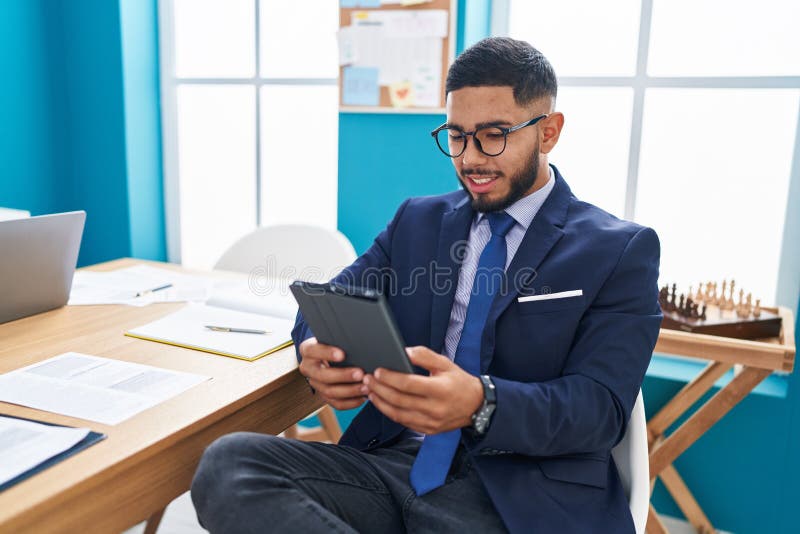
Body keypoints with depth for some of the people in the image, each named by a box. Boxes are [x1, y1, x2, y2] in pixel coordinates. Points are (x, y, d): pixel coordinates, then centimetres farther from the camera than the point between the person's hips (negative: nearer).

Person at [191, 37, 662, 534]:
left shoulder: (621, 251, 1)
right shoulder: (418, 220, 15)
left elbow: (600, 405, -8)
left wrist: (481, 405, -28)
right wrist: (320, 348, -17)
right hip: (394, 463, 5)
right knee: (228, 462, -21)